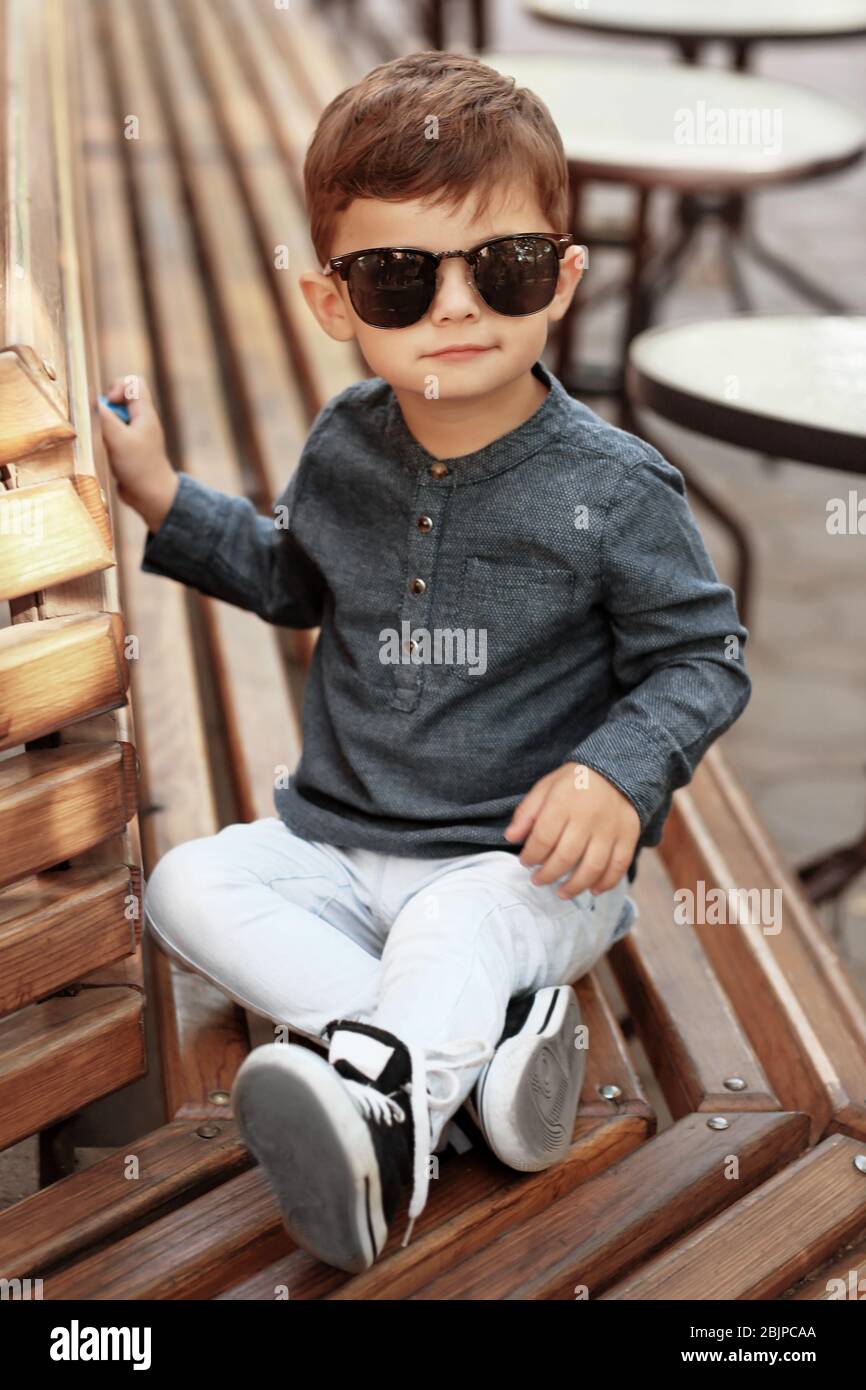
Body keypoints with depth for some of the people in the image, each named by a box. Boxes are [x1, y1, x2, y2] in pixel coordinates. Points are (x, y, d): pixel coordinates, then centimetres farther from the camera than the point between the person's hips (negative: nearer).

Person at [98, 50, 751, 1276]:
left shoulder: (613, 488, -14)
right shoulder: (344, 448, 0)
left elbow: (703, 657, -8)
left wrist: (620, 774, -25)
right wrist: (162, 498, 10)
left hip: (527, 864, -5)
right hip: (341, 843, 6)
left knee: (460, 925, -35)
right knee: (190, 885, -16)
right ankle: (476, 1037, -29)